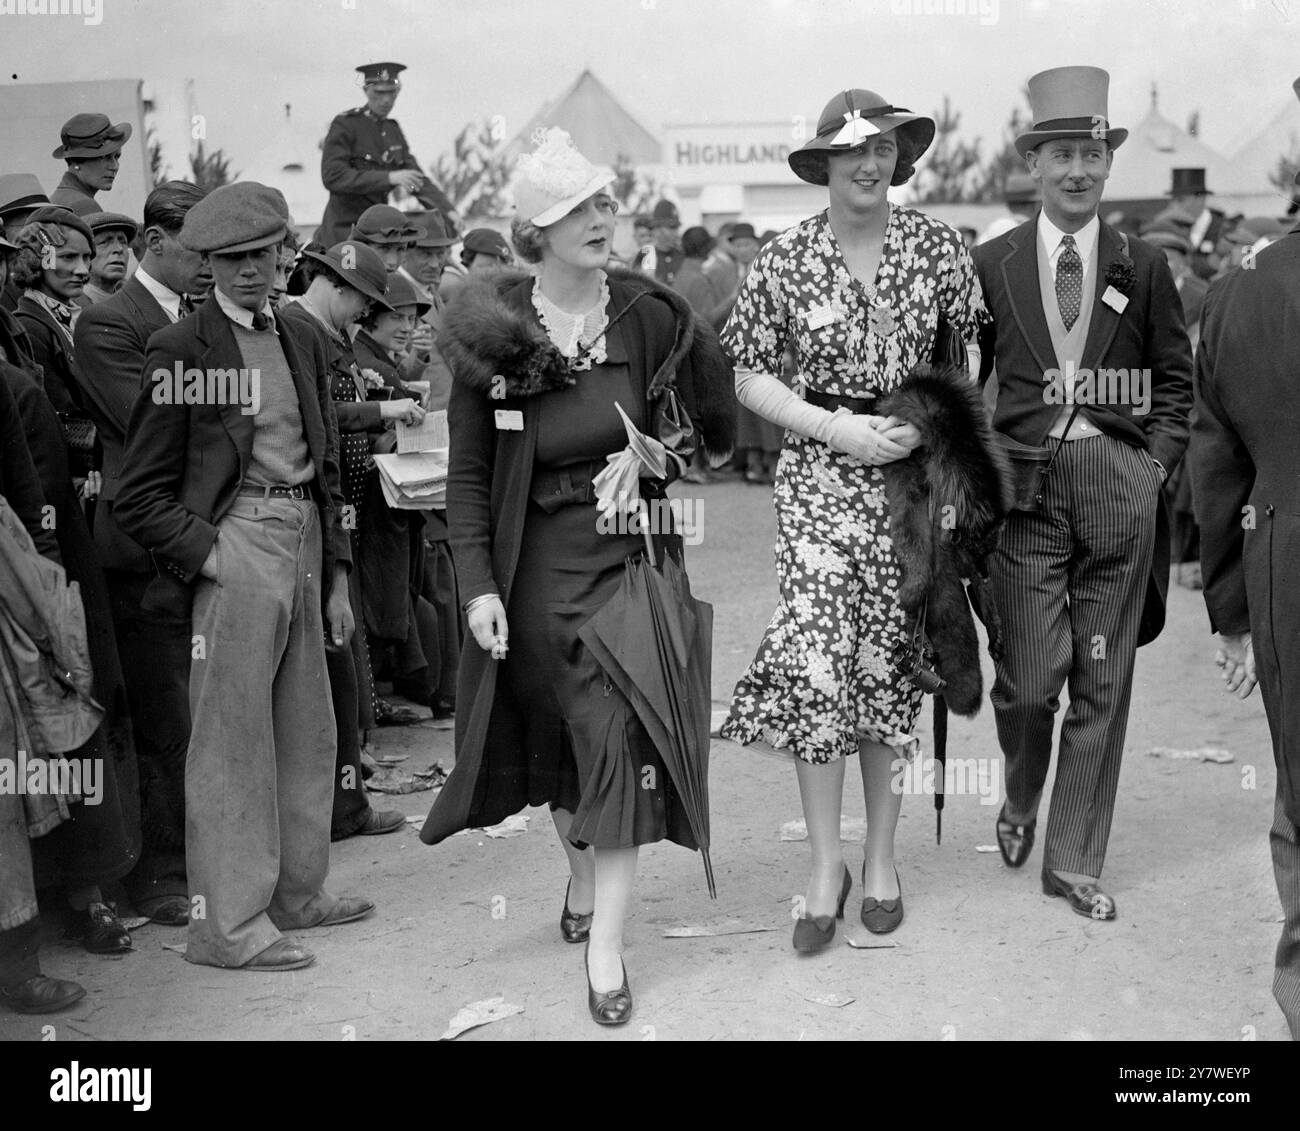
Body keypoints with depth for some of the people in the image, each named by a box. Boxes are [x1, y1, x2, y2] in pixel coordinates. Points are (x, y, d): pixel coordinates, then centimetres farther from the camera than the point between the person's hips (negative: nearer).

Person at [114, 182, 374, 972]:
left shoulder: (304, 344, 13)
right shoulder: (182, 349, -7)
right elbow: (142, 495, -7)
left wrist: (337, 575, 14)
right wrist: (208, 555, -14)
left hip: (304, 546, 7)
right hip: (234, 549, -7)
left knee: (308, 732, 15)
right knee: (232, 739, -2)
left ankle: (297, 892, 29)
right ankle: (228, 923, 7)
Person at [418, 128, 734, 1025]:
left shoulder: (649, 315, -7)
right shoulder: (494, 333, -7)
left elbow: (713, 379, 11)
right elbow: (469, 474, -3)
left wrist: (674, 450, 0)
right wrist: (478, 585, -9)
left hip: (628, 555, -1)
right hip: (534, 566, 1)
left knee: (621, 740, -8)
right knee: (554, 739, 15)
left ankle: (606, 947, 0)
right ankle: (583, 875, 42)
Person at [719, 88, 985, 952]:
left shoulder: (939, 247, 1)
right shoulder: (786, 259, -1)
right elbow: (751, 379, 2)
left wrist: (931, 428, -10)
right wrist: (838, 429, -11)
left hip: (914, 469, 1)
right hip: (820, 469, -1)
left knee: (890, 661, 7)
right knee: (814, 655, -11)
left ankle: (882, 855, 21)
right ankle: (827, 861, 2)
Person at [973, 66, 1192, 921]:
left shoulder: (1144, 266, 7)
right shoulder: (992, 265, 4)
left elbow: (1175, 380, 12)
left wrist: (1157, 462, 0)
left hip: (1120, 489, 1)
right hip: (1026, 488, -1)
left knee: (1102, 683, 5)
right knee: (1031, 680, -5)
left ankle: (1075, 860, 17)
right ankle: (1021, 803, 28)